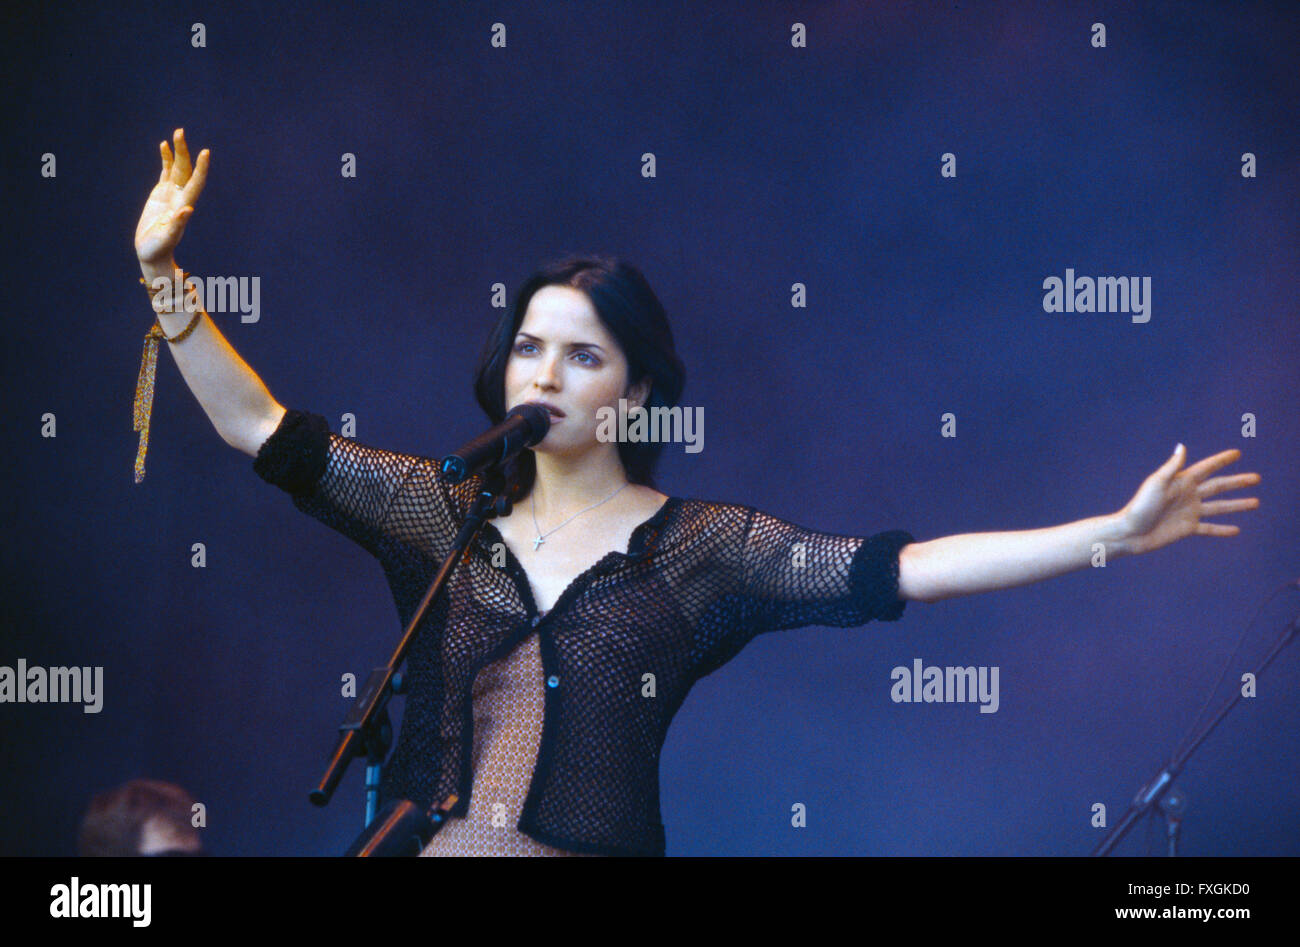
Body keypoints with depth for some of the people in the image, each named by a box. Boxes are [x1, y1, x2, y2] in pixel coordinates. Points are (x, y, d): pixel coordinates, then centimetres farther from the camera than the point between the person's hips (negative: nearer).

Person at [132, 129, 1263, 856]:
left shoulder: (697, 544, 2)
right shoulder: (451, 514, 9)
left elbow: (888, 572, -5)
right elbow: (269, 434, 10)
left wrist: (1115, 533, -12)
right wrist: (164, 273, 3)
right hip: (428, 843, 2)